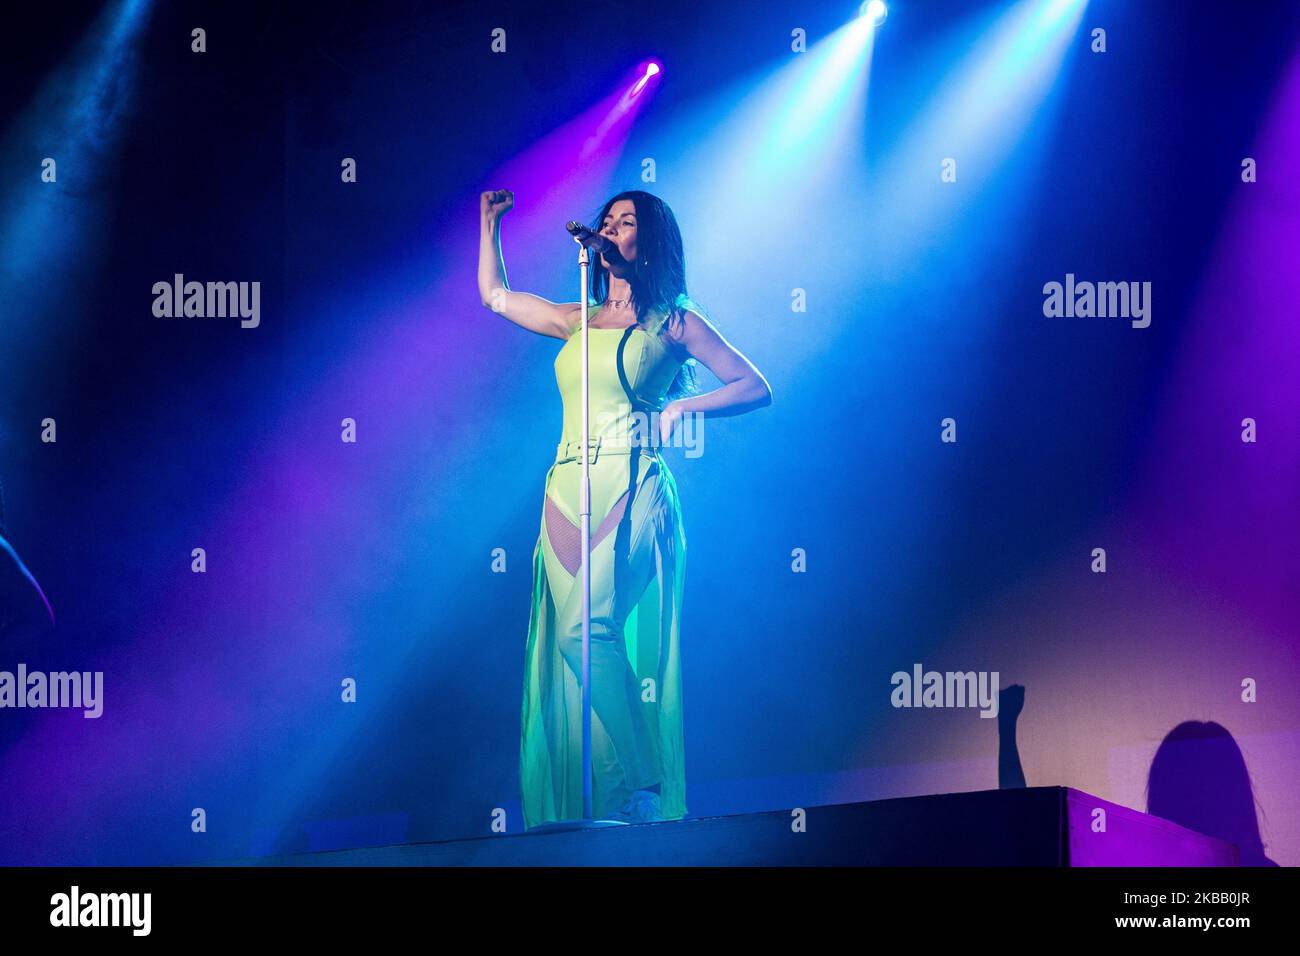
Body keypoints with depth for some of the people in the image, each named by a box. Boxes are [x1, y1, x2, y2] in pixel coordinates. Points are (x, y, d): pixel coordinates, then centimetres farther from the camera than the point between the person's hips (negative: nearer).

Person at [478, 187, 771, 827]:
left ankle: (641, 790, -17)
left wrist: (680, 407, -4)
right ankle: (596, 804, -2)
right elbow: (494, 295, 36)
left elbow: (756, 388, 7)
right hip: (567, 492, 5)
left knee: (588, 626, -24)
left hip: (632, 490, -5)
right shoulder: (576, 321, 21)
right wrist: (490, 222, 34)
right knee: (571, 636, -5)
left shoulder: (673, 321, 9)